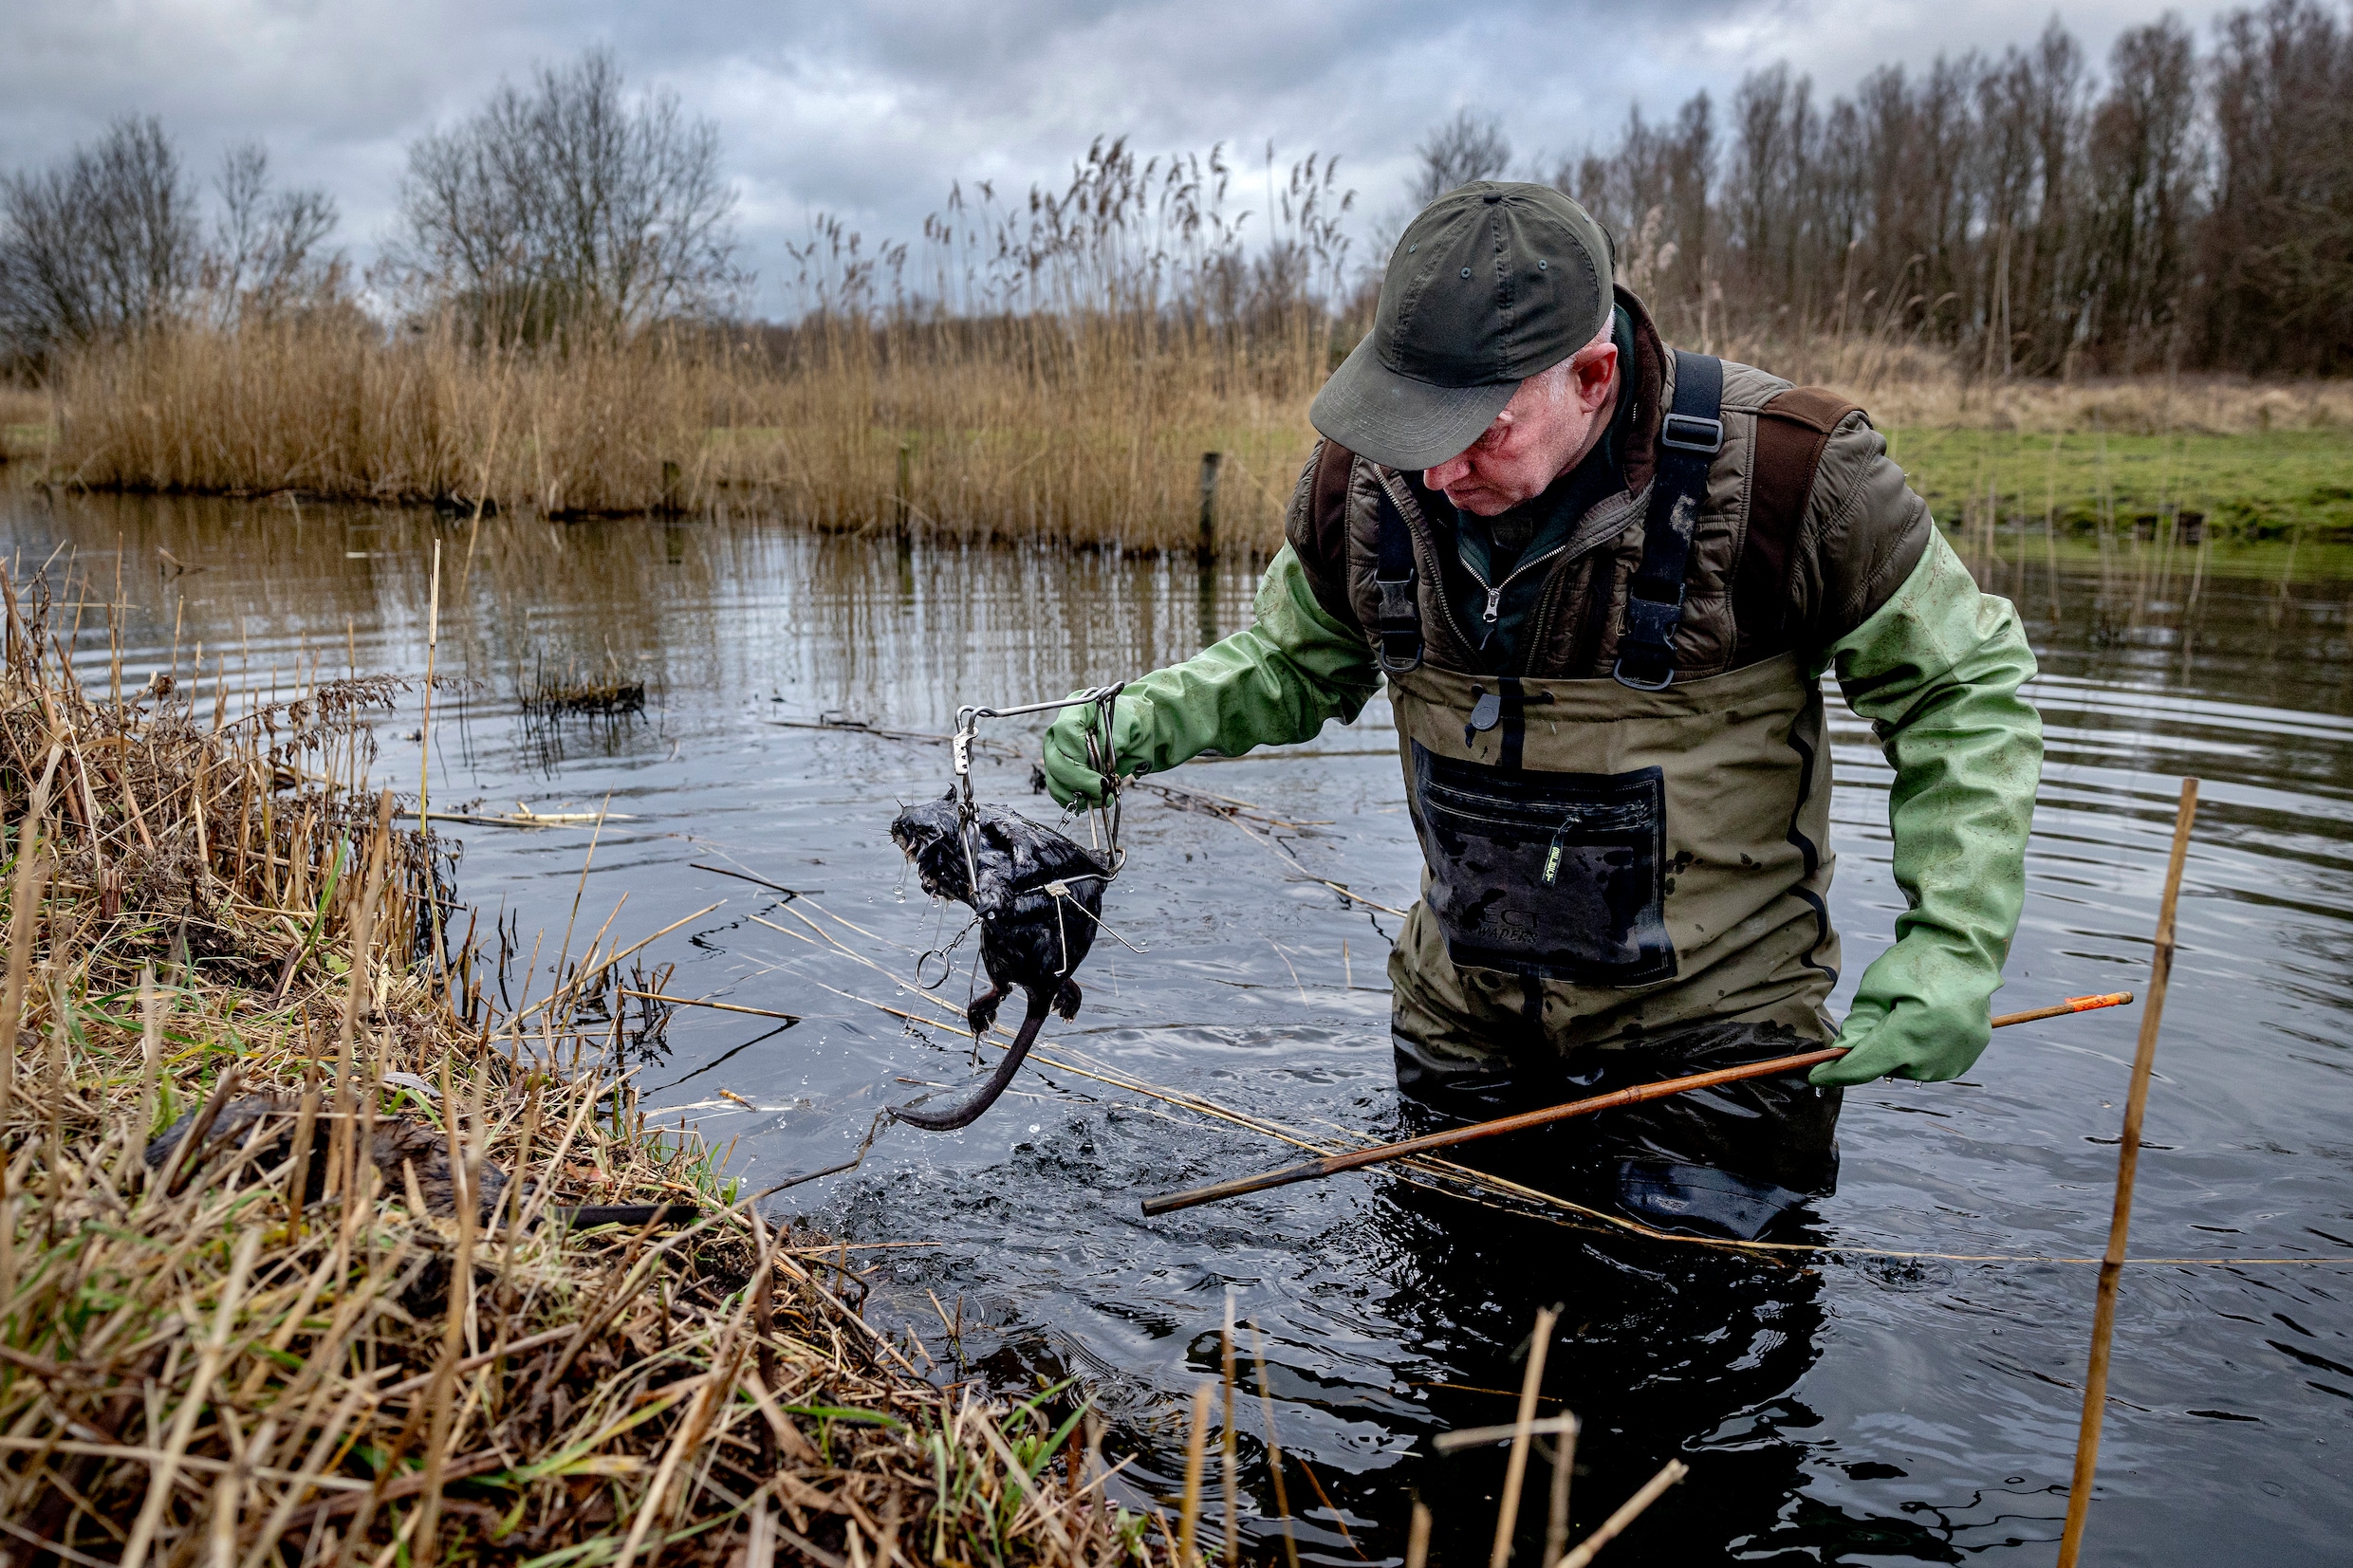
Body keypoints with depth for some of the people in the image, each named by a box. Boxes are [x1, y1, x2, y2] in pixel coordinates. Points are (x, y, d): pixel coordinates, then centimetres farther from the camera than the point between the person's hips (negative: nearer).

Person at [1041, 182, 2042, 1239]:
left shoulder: (1777, 473, -23)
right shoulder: (1363, 475, -10)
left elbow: (1963, 687, -10)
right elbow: (1296, 664, 7)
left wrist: (1952, 946, -21)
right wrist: (1142, 723, -13)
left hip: (1707, 1024, -4)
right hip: (1463, 1018, 5)